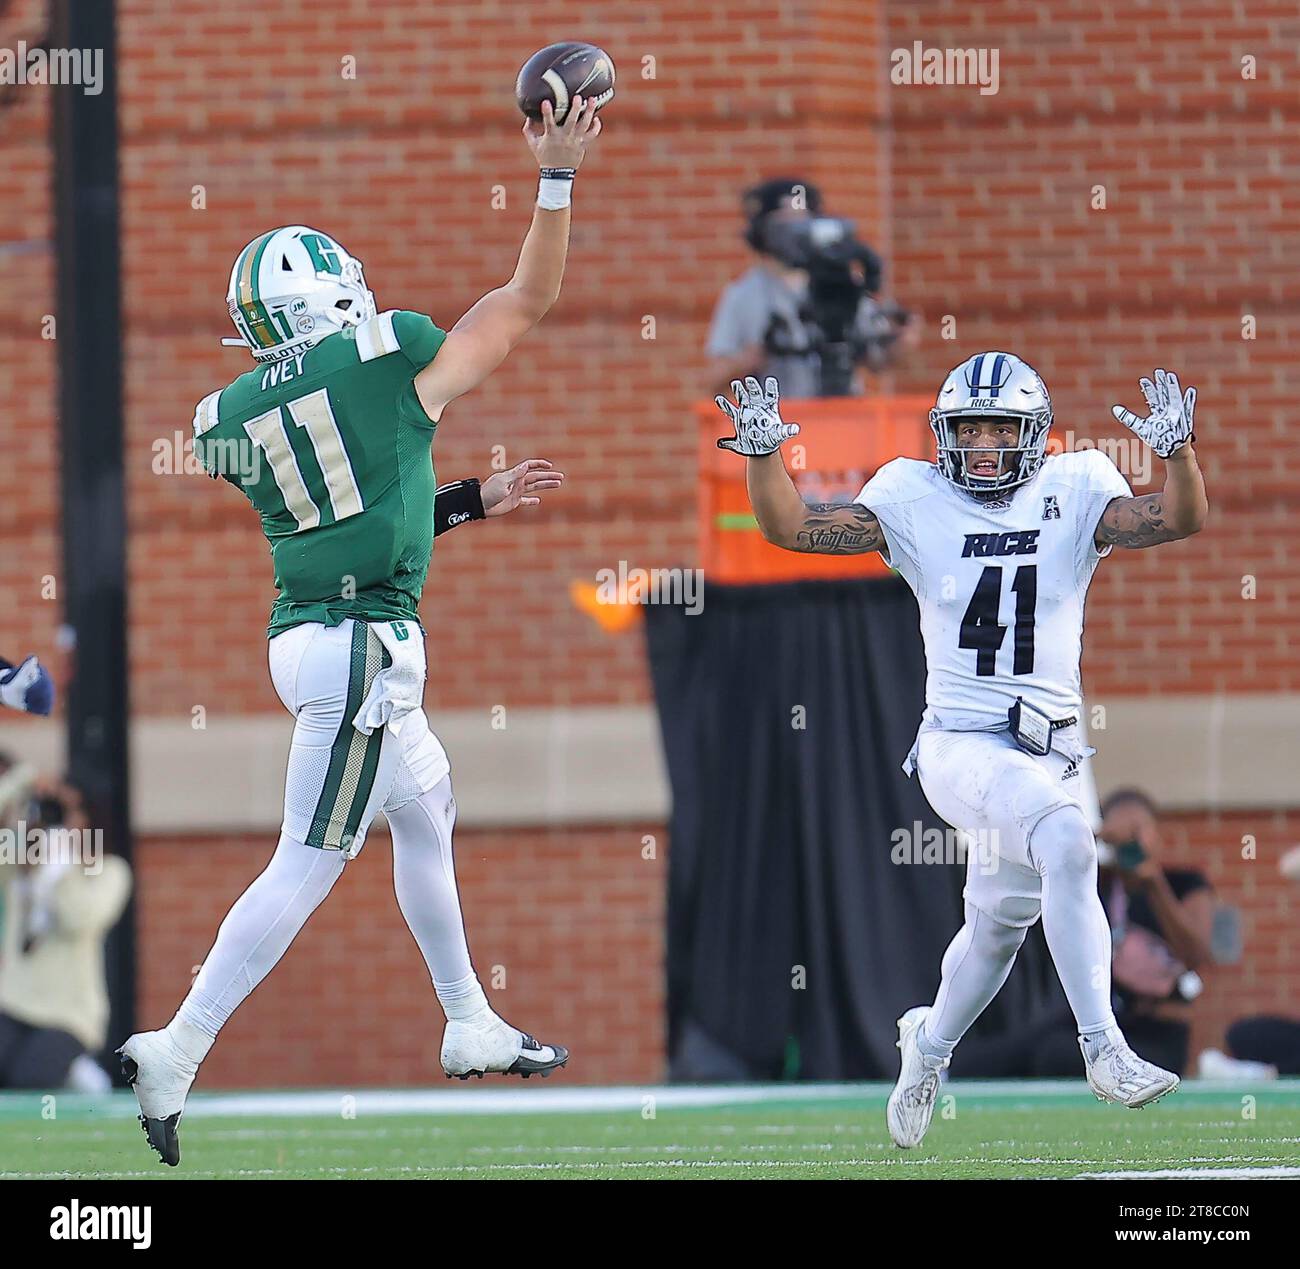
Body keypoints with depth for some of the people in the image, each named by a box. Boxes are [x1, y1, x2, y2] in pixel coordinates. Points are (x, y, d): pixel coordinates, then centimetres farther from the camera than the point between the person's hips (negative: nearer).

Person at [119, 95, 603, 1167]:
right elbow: (528, 299, 5)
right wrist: (556, 177, 13)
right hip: (365, 645, -8)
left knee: (428, 811, 24)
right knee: (308, 865, -6)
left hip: (308, 632, 8)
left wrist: (476, 501, 28)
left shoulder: (232, 418, 10)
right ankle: (176, 1054, -10)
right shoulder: (389, 358, -7)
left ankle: (473, 1028, 34)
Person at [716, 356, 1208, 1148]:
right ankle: (1104, 1051, -32)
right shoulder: (915, 502, -1)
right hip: (959, 746, -4)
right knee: (1067, 843, -31)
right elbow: (789, 527, -6)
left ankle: (929, 1046, 49)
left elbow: (1180, 520, -14)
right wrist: (762, 452, -21)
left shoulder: (1075, 494, 0)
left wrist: (1178, 450, -31)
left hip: (1047, 749, 4)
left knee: (999, 927, 19)